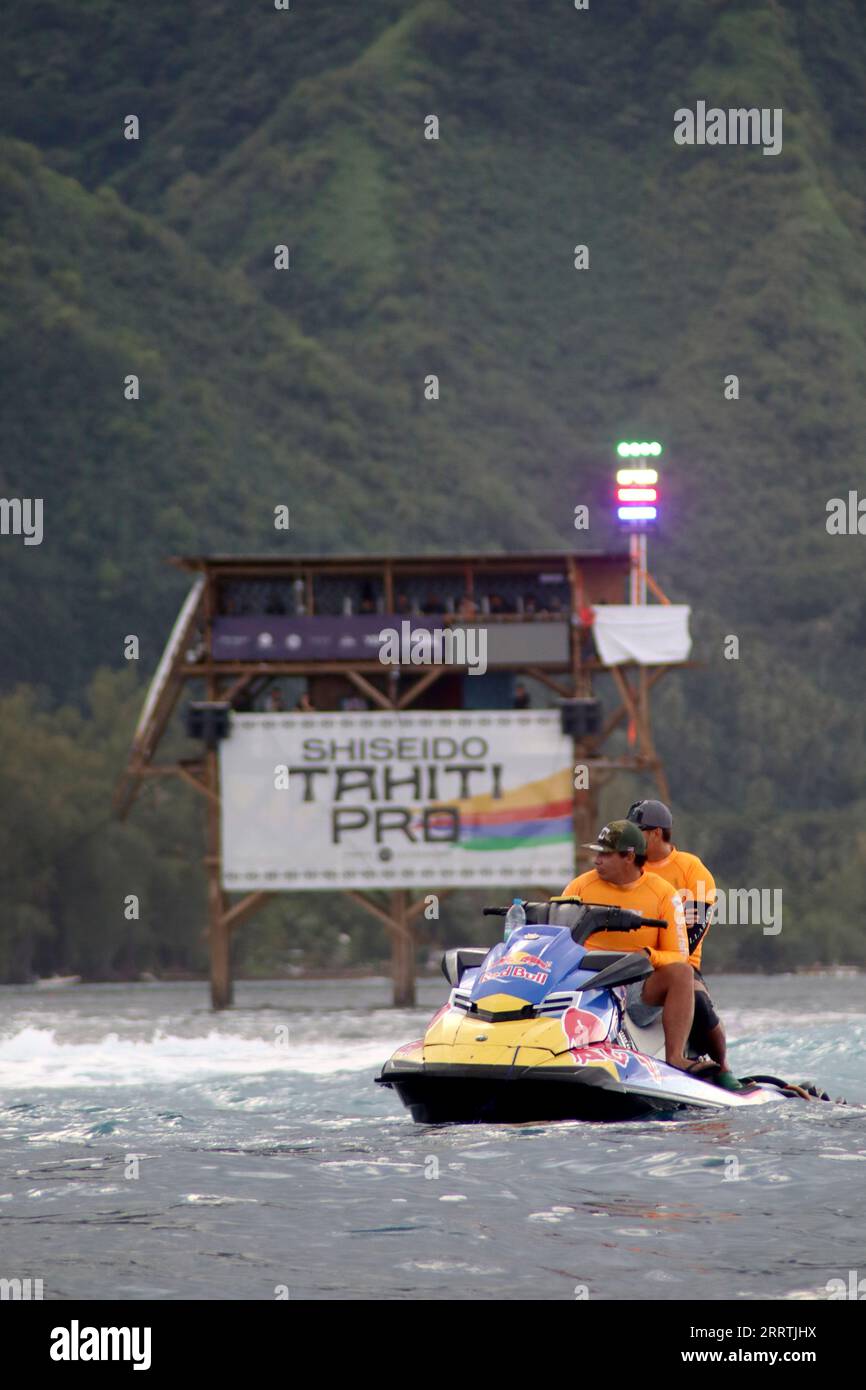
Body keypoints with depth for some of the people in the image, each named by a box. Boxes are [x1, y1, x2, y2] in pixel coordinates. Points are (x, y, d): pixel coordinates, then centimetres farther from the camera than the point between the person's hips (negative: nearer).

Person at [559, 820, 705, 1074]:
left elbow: (678, 957, 2)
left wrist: (648, 956, -20)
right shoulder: (581, 886, 7)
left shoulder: (663, 894, 3)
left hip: (638, 991, 0)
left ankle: (675, 1058, -39)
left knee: (681, 972, -30)